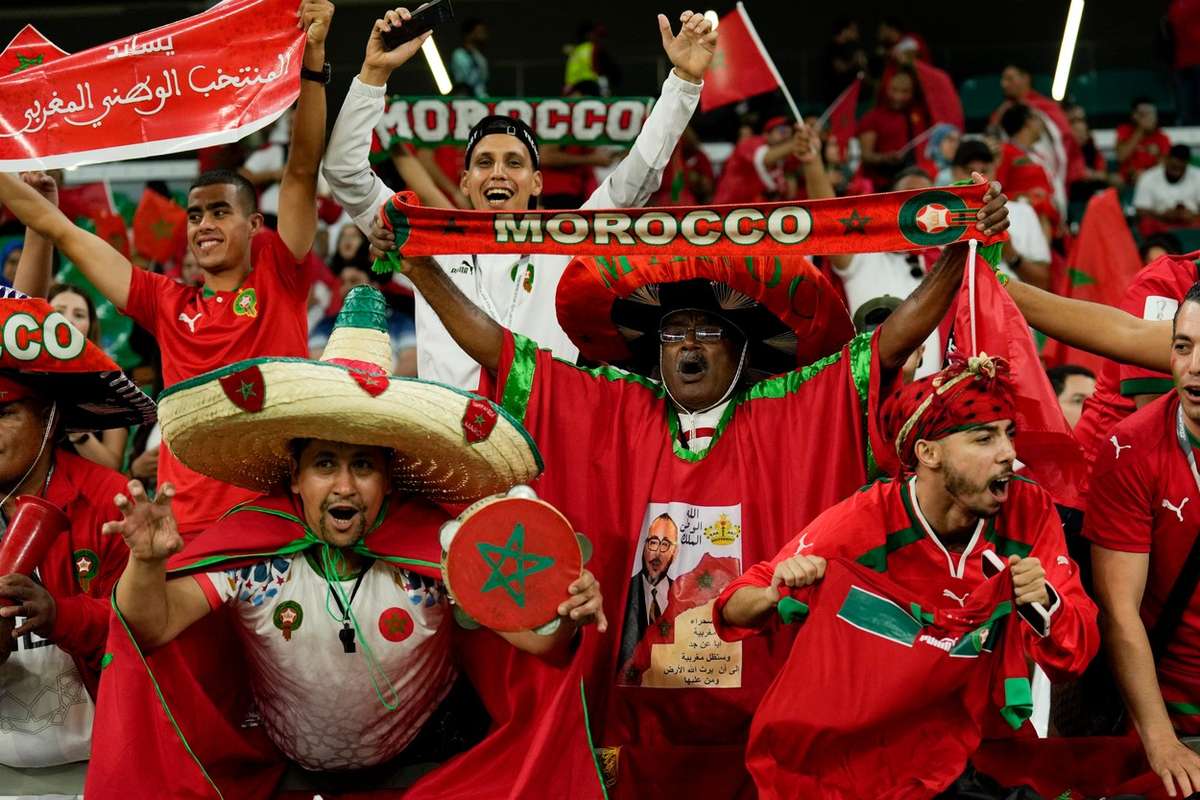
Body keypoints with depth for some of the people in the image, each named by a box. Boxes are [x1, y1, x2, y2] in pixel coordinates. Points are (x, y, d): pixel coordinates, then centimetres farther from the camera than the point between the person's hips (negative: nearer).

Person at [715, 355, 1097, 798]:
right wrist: (778, 595, -29)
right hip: (857, 758, -1)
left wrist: (1044, 605, -27)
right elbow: (734, 610, -8)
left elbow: (1076, 656, -7)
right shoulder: (862, 522, -16)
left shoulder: (1030, 511, -10)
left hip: (974, 758, 1)